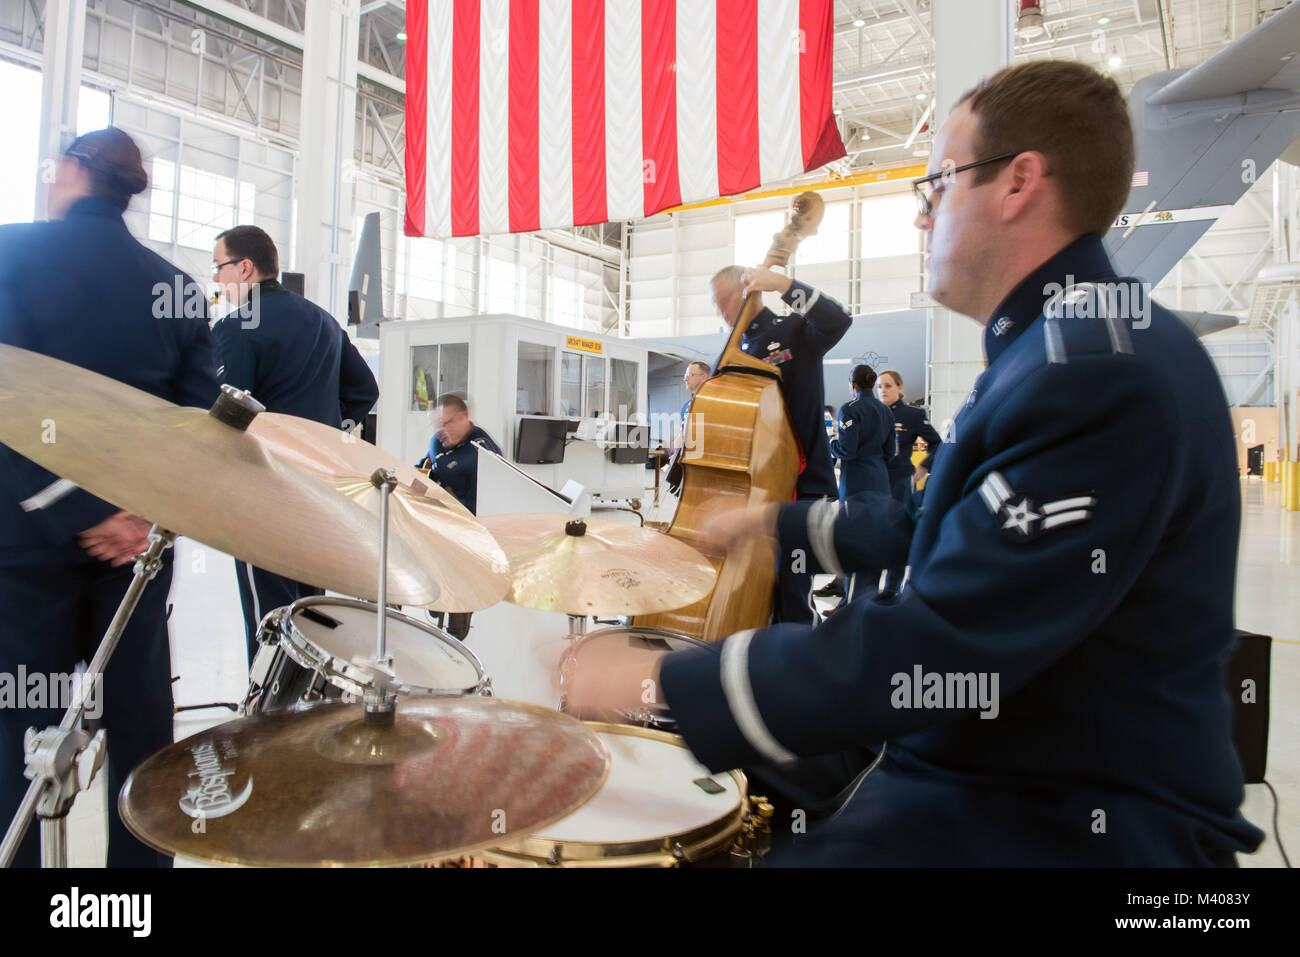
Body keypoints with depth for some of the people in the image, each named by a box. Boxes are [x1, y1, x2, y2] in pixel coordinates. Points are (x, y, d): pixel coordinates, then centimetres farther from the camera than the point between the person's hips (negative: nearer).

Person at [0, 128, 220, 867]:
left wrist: (66, 510, -12)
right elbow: (201, 413, 2)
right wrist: (151, 509, -5)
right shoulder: (178, 285, 8)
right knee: (139, 710, 11)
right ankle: (140, 855, 22)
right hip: (136, 530, 4)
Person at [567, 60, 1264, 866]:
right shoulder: (1052, 347, 10)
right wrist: (783, 520, 21)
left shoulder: (1100, 372, -26)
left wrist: (660, 683, -23)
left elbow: (932, 654, -31)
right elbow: (946, 529, 19)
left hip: (1070, 822, -9)